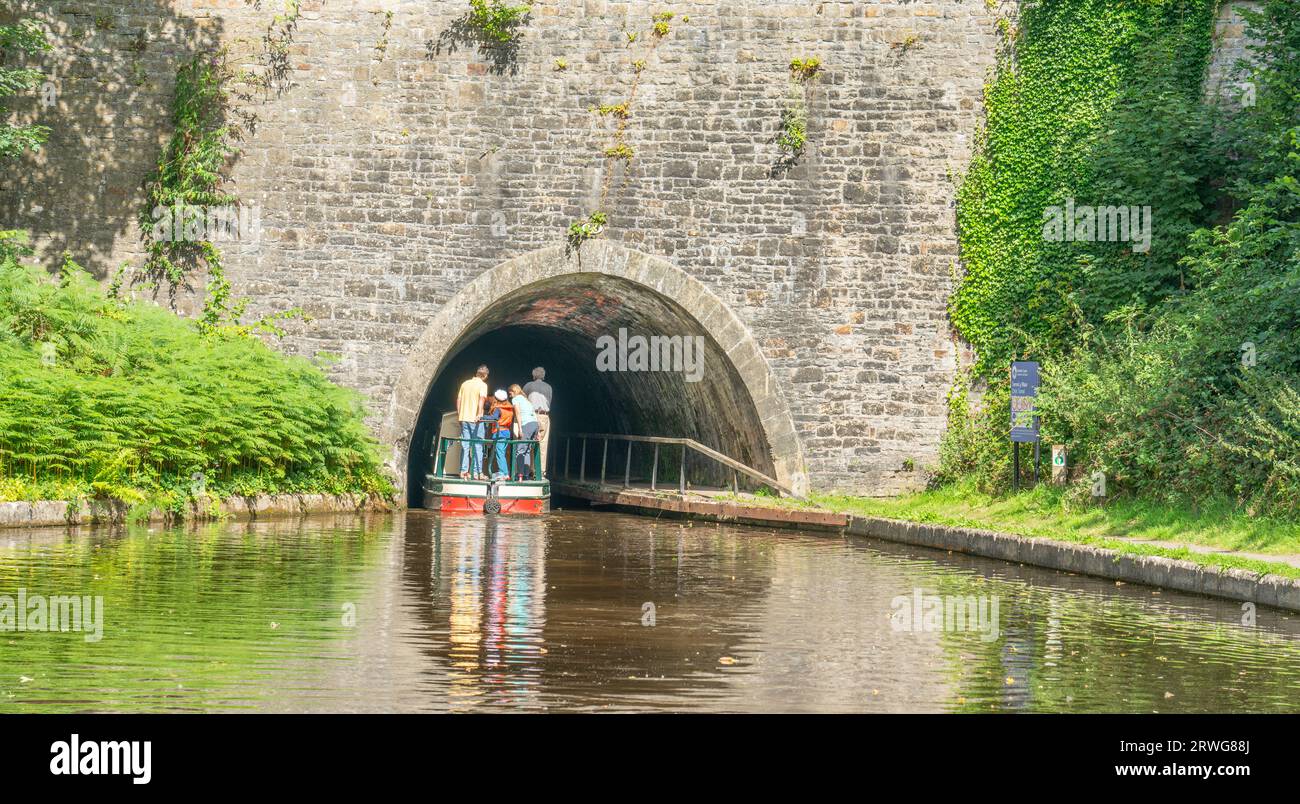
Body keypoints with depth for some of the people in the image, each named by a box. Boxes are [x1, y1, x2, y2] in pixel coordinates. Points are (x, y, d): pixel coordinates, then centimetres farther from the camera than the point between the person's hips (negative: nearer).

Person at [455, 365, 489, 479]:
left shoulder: (465, 383, 12)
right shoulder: (482, 385, -5)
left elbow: (458, 399, 13)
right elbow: (482, 399, -21)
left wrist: (458, 414, 20)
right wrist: (479, 414, -29)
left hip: (463, 418, 5)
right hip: (475, 419, -5)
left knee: (465, 445, 9)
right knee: (477, 446, 0)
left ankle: (463, 471, 6)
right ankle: (477, 472, -3)